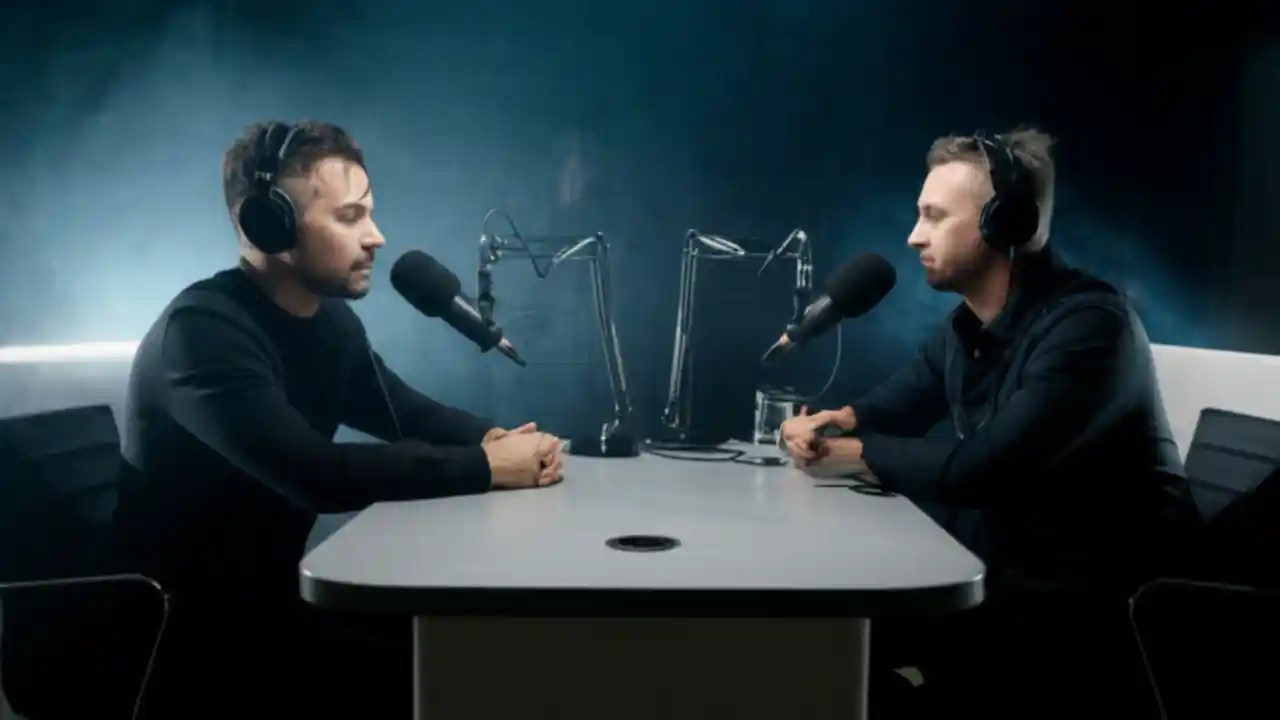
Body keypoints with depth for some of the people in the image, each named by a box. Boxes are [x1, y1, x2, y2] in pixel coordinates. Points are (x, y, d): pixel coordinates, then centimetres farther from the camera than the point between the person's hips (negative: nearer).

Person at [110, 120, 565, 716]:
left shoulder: (329, 319, 4)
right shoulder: (203, 330, -23)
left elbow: (408, 413, 10)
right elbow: (318, 475, -32)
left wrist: (497, 438, -11)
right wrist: (485, 466, -26)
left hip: (274, 588, 8)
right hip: (191, 627, -8)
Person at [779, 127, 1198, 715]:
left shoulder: (1087, 323, -23)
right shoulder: (966, 324, 5)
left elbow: (982, 469, -30)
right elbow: (893, 406, 12)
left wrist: (851, 454, -19)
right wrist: (835, 422, -12)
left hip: (1103, 596, -8)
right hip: (1013, 563, 8)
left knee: (874, 626, -19)